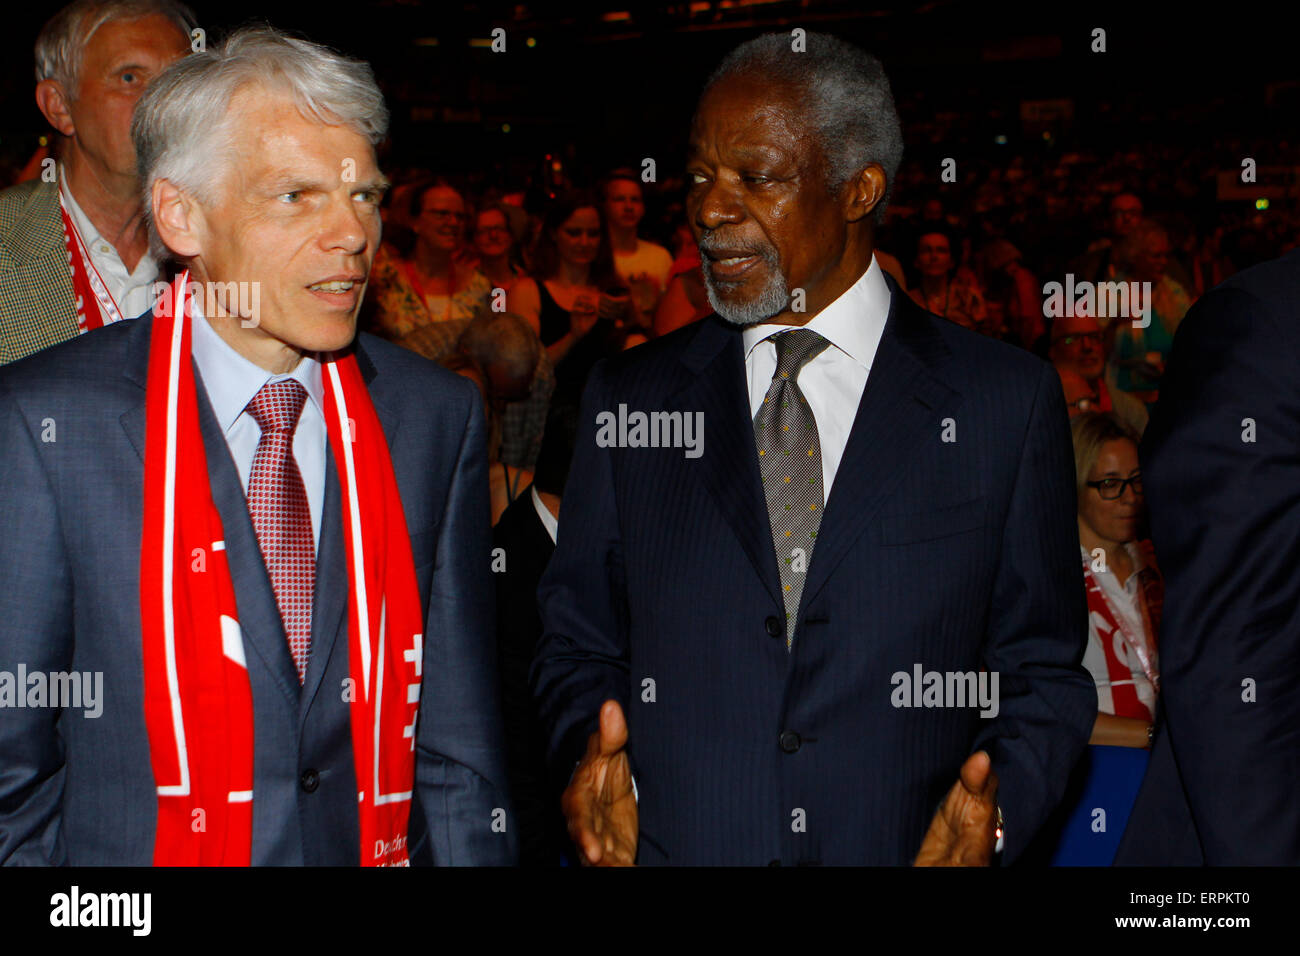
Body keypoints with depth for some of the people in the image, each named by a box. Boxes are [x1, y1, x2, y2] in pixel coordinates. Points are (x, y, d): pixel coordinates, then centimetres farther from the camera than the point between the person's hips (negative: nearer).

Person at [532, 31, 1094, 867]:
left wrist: (995, 807, -16)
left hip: (902, 846, -1)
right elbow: (579, 644, 7)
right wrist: (594, 754, -11)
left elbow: (1043, 670, 0)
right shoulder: (627, 399, 3)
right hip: (671, 845, 2)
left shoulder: (1006, 402, -2)